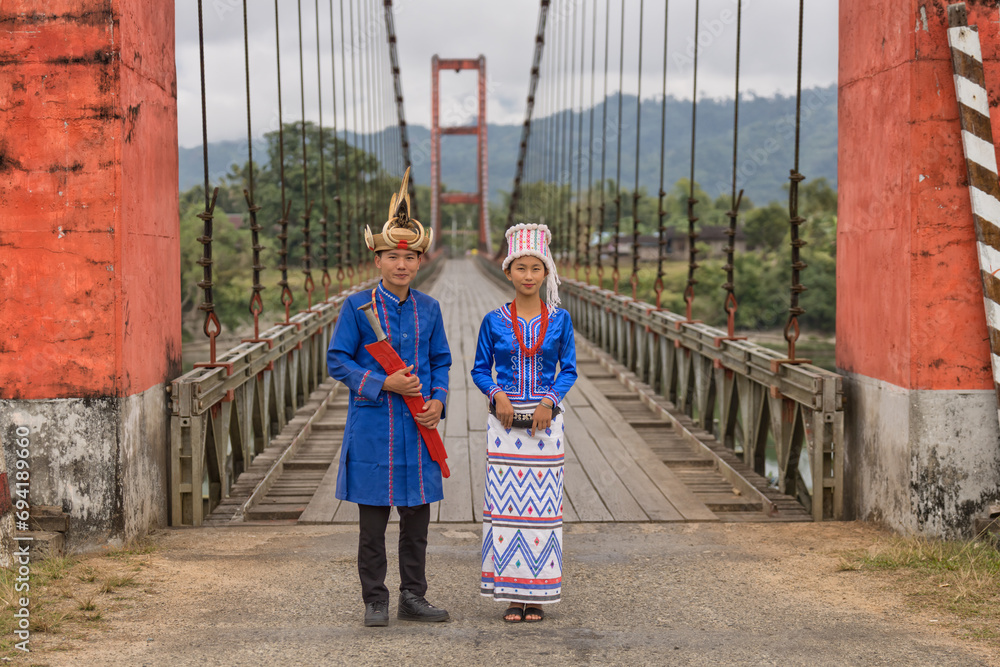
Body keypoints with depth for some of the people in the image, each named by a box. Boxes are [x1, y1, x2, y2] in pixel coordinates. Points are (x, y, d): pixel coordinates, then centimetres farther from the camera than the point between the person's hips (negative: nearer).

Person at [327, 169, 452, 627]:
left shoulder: (428, 309, 8)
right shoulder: (357, 307, -3)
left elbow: (441, 361, 14)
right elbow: (337, 360, -4)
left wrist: (438, 401, -4)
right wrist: (385, 384, -15)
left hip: (418, 429, 4)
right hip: (372, 428, -3)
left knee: (417, 520, 9)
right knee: (373, 522, 3)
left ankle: (413, 598, 20)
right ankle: (375, 601, 13)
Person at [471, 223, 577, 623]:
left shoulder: (559, 320, 3)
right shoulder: (494, 321, 2)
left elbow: (568, 369, 6)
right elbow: (480, 369, 8)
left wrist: (549, 400, -10)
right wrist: (497, 394, -11)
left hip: (545, 423, 0)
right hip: (504, 423, 0)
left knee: (541, 507, 2)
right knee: (506, 504, 0)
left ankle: (537, 596, 11)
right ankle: (512, 596, 10)